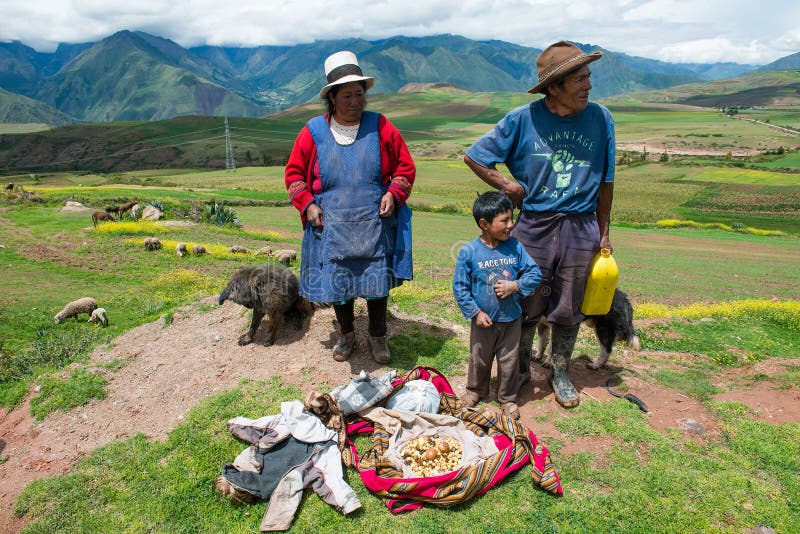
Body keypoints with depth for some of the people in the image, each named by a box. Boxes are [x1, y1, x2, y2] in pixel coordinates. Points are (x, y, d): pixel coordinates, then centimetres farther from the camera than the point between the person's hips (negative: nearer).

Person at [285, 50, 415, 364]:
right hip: (331, 228, 1)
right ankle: (346, 334, 34)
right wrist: (307, 204, -4)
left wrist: (394, 194, -9)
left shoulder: (380, 127, -1)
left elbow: (405, 166, 7)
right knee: (336, 282, 10)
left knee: (377, 284, 7)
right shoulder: (313, 132, -1)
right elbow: (294, 173, 9)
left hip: (375, 226, 0)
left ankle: (378, 338, 29)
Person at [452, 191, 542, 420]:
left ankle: (507, 398, 34)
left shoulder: (515, 247, -8)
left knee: (509, 361, 13)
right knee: (479, 359, 19)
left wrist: (514, 286, -19)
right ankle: (475, 390, 44)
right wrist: (476, 313, -12)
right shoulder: (469, 252, -15)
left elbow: (535, 274, -3)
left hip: (511, 318, 2)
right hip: (483, 319, -1)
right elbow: (460, 287, -10)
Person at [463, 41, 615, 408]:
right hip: (533, 226, -1)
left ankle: (559, 373, 35)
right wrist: (509, 187, -5)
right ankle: (520, 370, 33)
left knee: (567, 310, 13)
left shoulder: (600, 119, -1)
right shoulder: (523, 119, -7)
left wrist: (604, 233, 9)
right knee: (526, 308, 10)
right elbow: (474, 157, 1)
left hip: (580, 229, 2)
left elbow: (605, 182, 6)